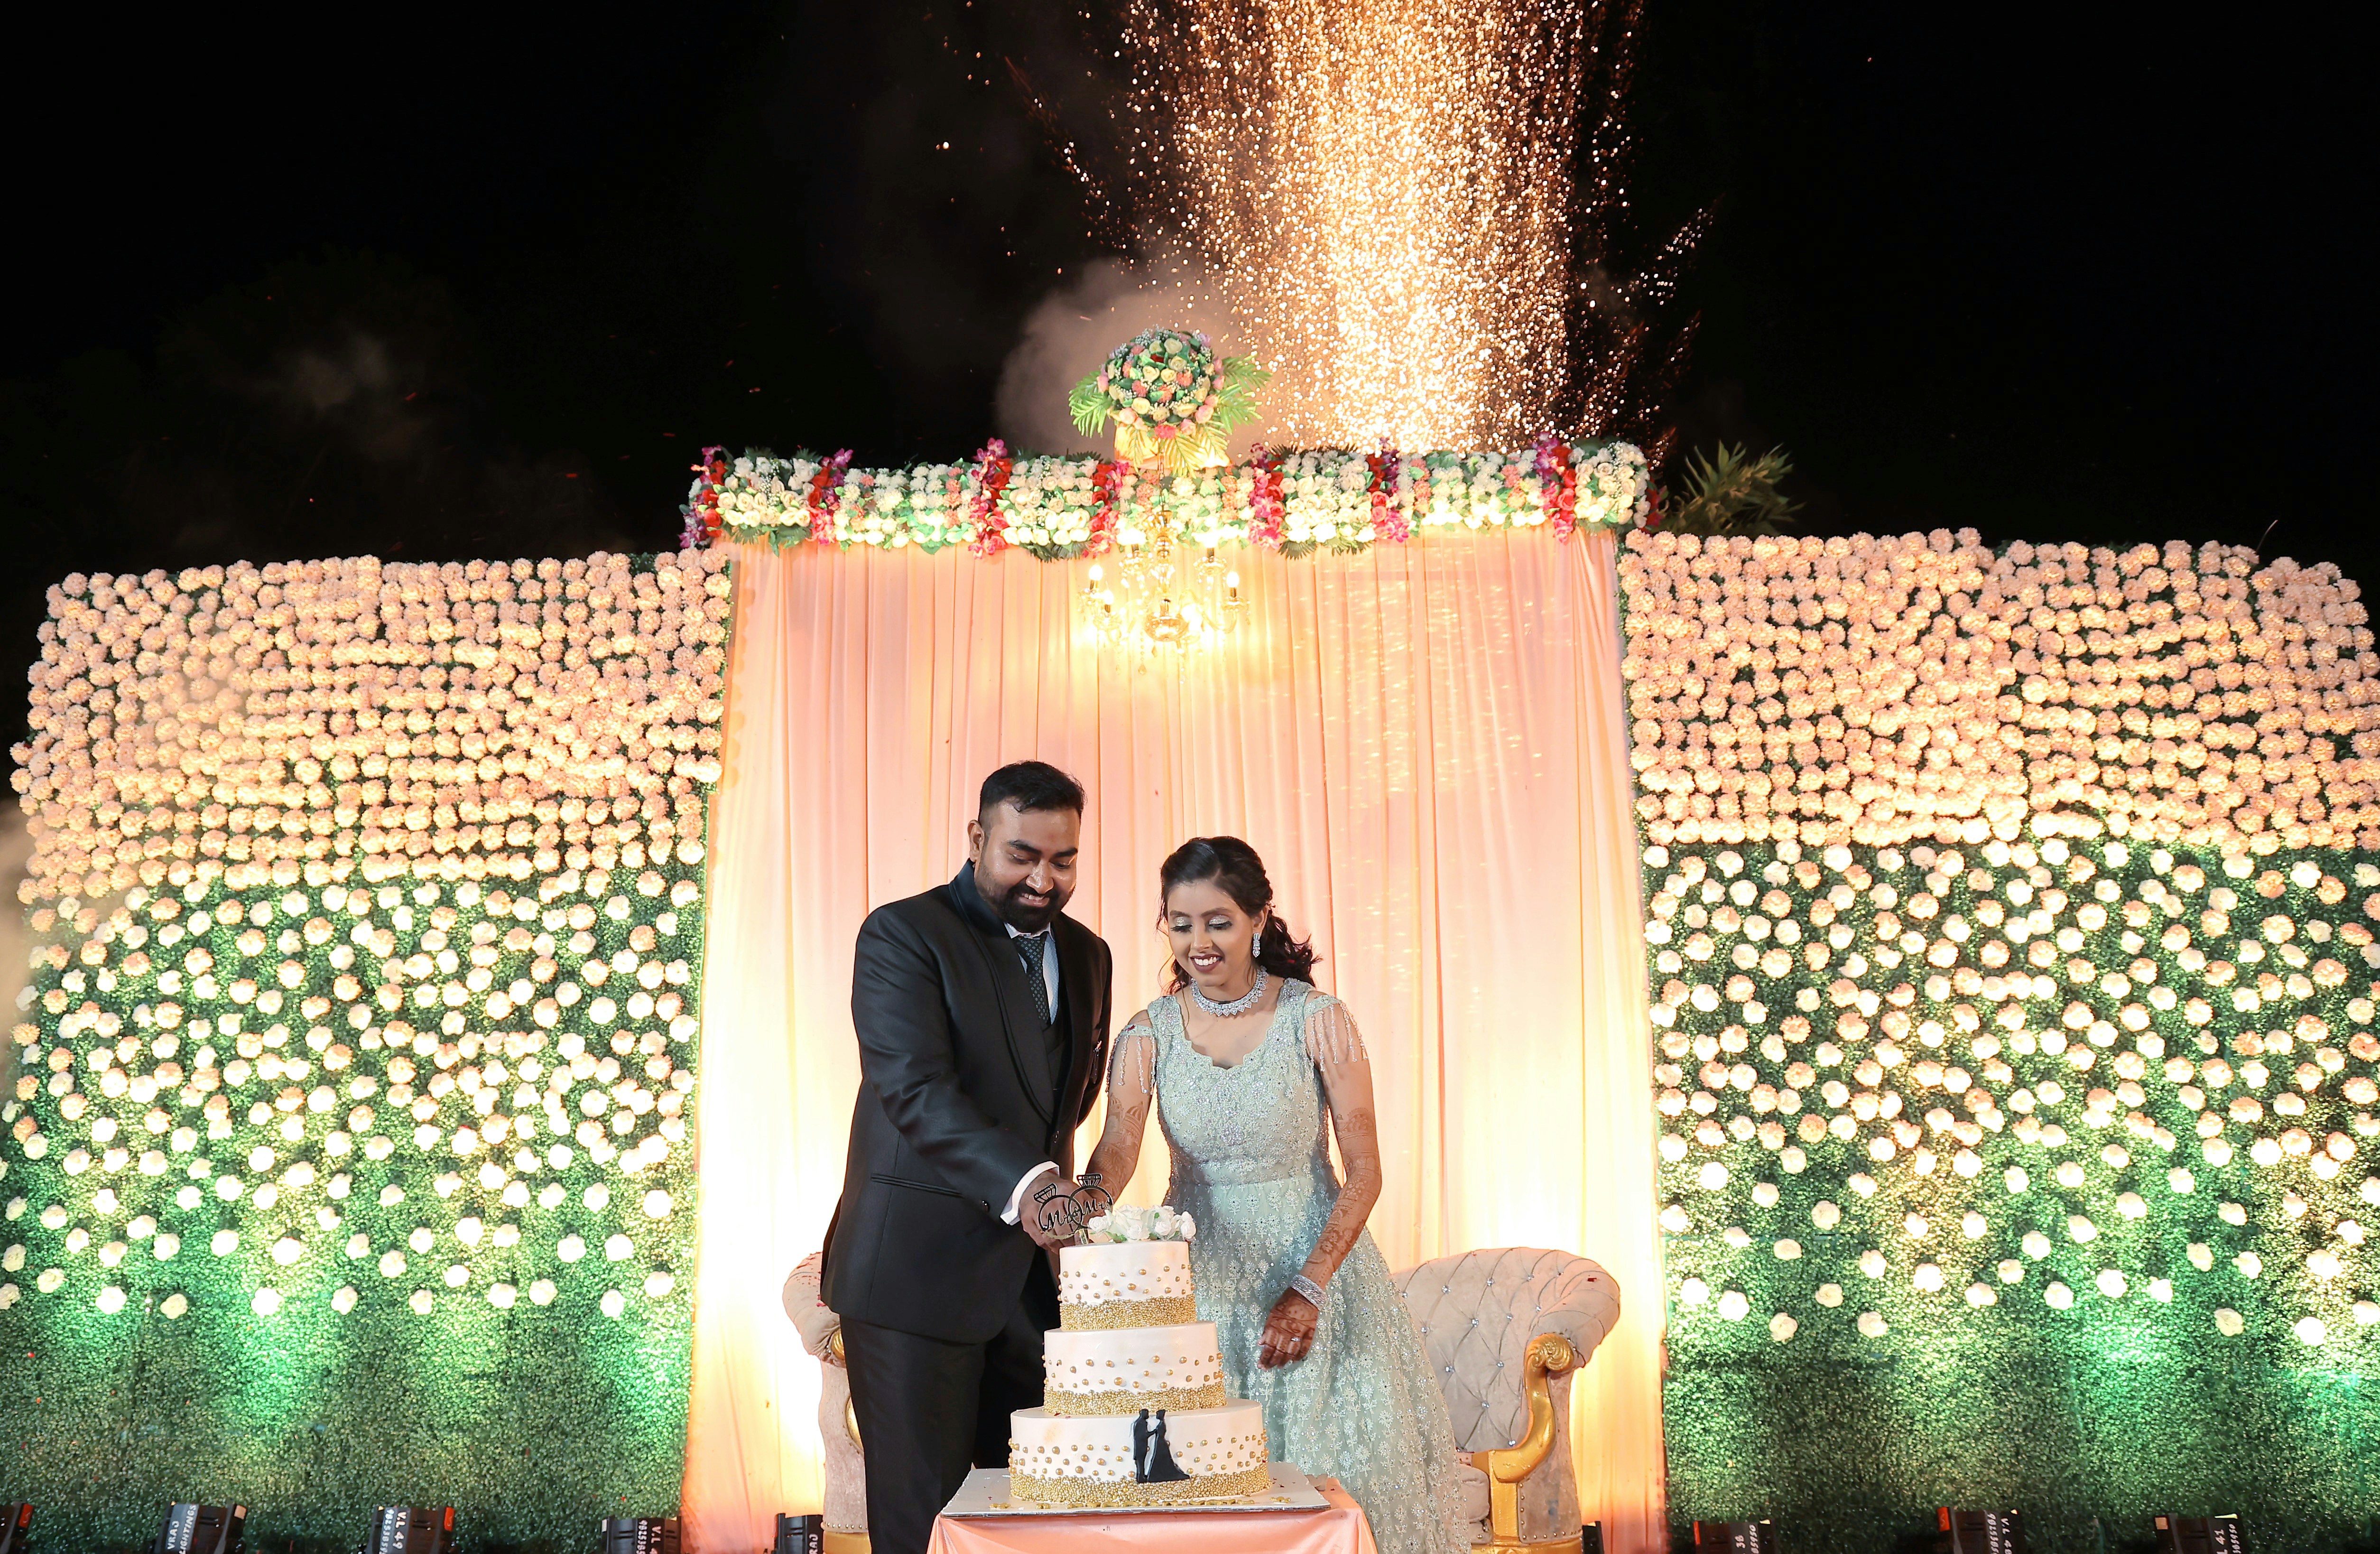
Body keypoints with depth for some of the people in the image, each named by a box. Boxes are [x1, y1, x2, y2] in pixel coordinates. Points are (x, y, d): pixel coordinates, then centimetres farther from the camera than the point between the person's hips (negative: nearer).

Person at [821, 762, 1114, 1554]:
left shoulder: (1087, 954, 13)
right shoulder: (903, 935, -8)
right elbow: (915, 1088, -22)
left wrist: (1054, 1191, 7)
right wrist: (1021, 1184, -35)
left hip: (1036, 1272, 6)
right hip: (917, 1272, -6)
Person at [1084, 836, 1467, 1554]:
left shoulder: (1318, 1019, -10)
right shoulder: (1149, 1033, -3)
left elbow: (1365, 1170, -12)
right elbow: (1117, 1150, -17)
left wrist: (1308, 1290, -22)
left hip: (1313, 1258, -2)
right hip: (1199, 1272, 2)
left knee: (1333, 1466, 3)